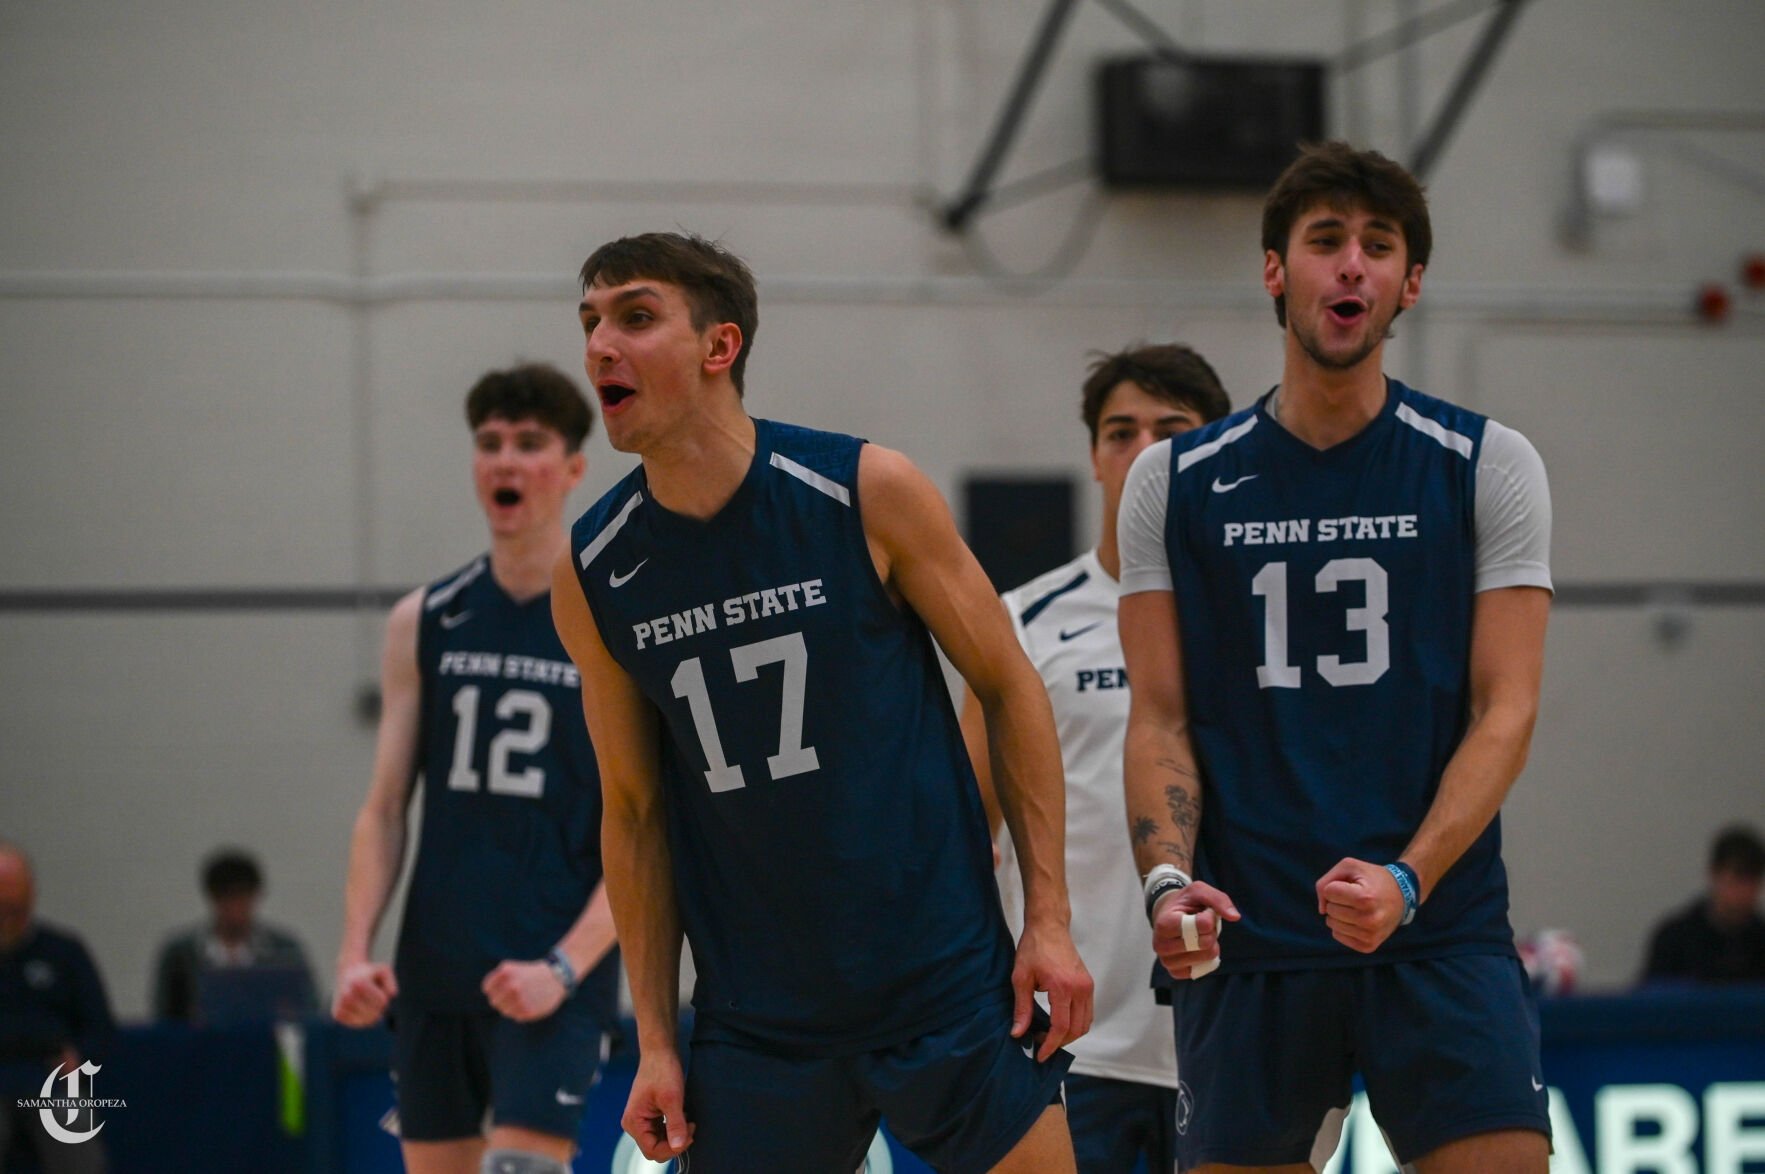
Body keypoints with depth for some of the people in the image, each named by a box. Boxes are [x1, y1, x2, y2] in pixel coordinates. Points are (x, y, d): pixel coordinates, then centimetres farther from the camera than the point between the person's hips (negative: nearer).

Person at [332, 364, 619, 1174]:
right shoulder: (424, 623, 9)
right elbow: (384, 811, 11)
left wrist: (563, 967, -17)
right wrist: (355, 953, -3)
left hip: (553, 979, -5)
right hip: (432, 975, 5)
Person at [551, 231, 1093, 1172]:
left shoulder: (868, 493, -8)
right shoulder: (591, 576, -1)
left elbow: (1010, 689, 0)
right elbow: (634, 811, 8)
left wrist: (1049, 920, -4)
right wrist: (654, 1041, 6)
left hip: (948, 987, -2)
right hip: (756, 1020, 2)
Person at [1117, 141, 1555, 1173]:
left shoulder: (1487, 468, 5)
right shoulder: (1175, 483, 9)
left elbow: (1506, 710, -2)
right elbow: (1161, 719, 7)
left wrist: (1408, 881, -17)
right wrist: (1168, 879, -12)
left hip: (1441, 930, -1)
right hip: (1246, 945, 1)